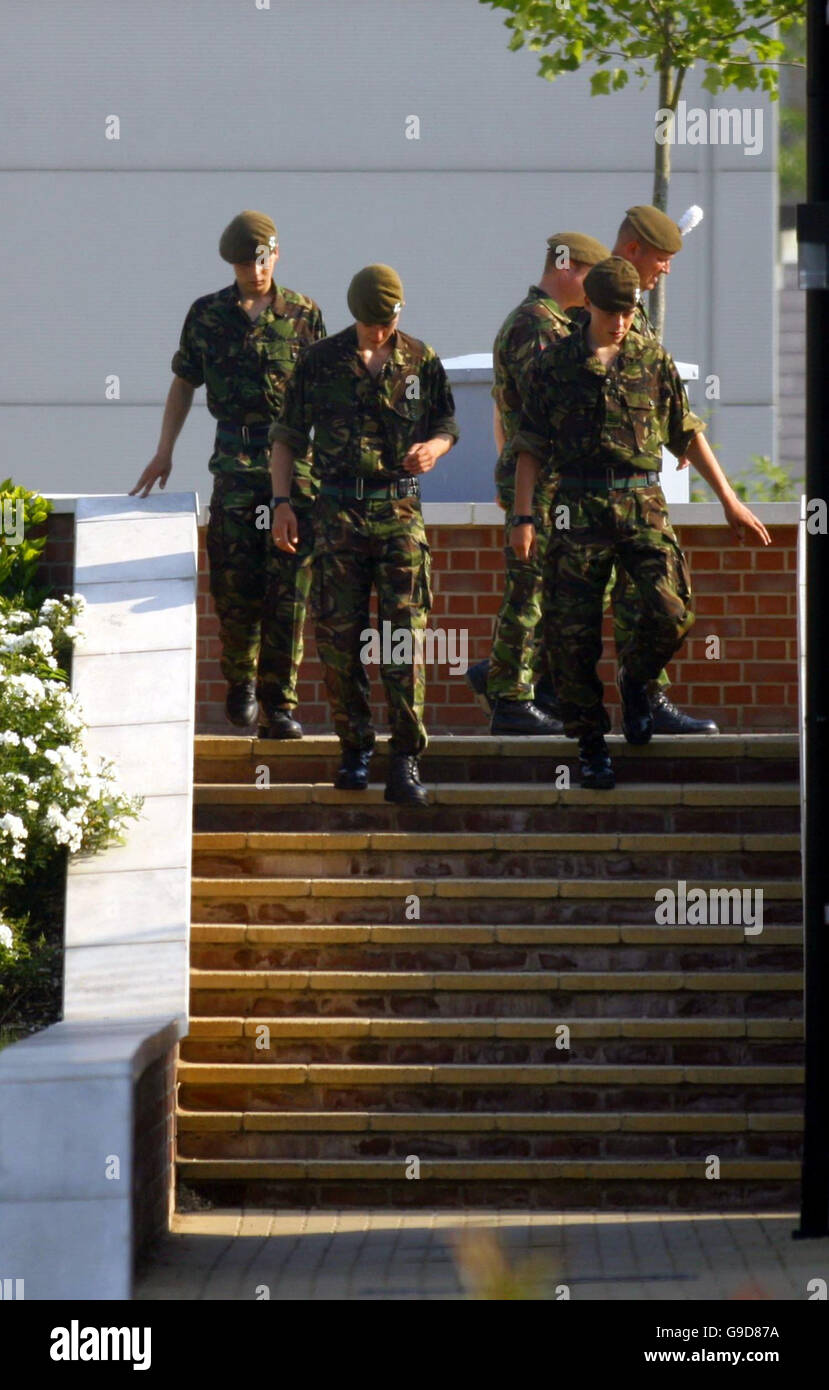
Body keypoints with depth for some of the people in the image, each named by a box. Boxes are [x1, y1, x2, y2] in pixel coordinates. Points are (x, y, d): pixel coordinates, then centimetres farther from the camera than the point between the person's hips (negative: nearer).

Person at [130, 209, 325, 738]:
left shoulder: (304, 314, 6)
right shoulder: (207, 315, 8)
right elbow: (184, 383, 15)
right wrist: (164, 452, 9)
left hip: (296, 456, 0)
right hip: (235, 457, 0)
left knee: (289, 586, -4)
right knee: (235, 581, -1)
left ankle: (280, 701, -1)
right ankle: (240, 681, 21)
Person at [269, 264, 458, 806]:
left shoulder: (421, 361, 6)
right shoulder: (320, 361, 4)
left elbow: (447, 423, 16)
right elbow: (288, 435, 10)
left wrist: (433, 447, -7)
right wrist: (282, 500, 2)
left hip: (401, 510, 0)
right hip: (338, 511, 0)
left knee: (405, 632, -8)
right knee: (338, 634, 1)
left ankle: (406, 761, -9)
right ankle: (355, 750, 14)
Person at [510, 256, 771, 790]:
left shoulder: (654, 361, 8)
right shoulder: (554, 365, 4)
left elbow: (688, 434, 15)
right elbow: (531, 446, 6)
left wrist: (730, 500, 13)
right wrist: (524, 516, -2)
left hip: (643, 504, 1)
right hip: (579, 506, -1)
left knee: (672, 613, -16)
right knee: (573, 634, -3)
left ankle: (635, 680, 15)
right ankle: (590, 741, 11)